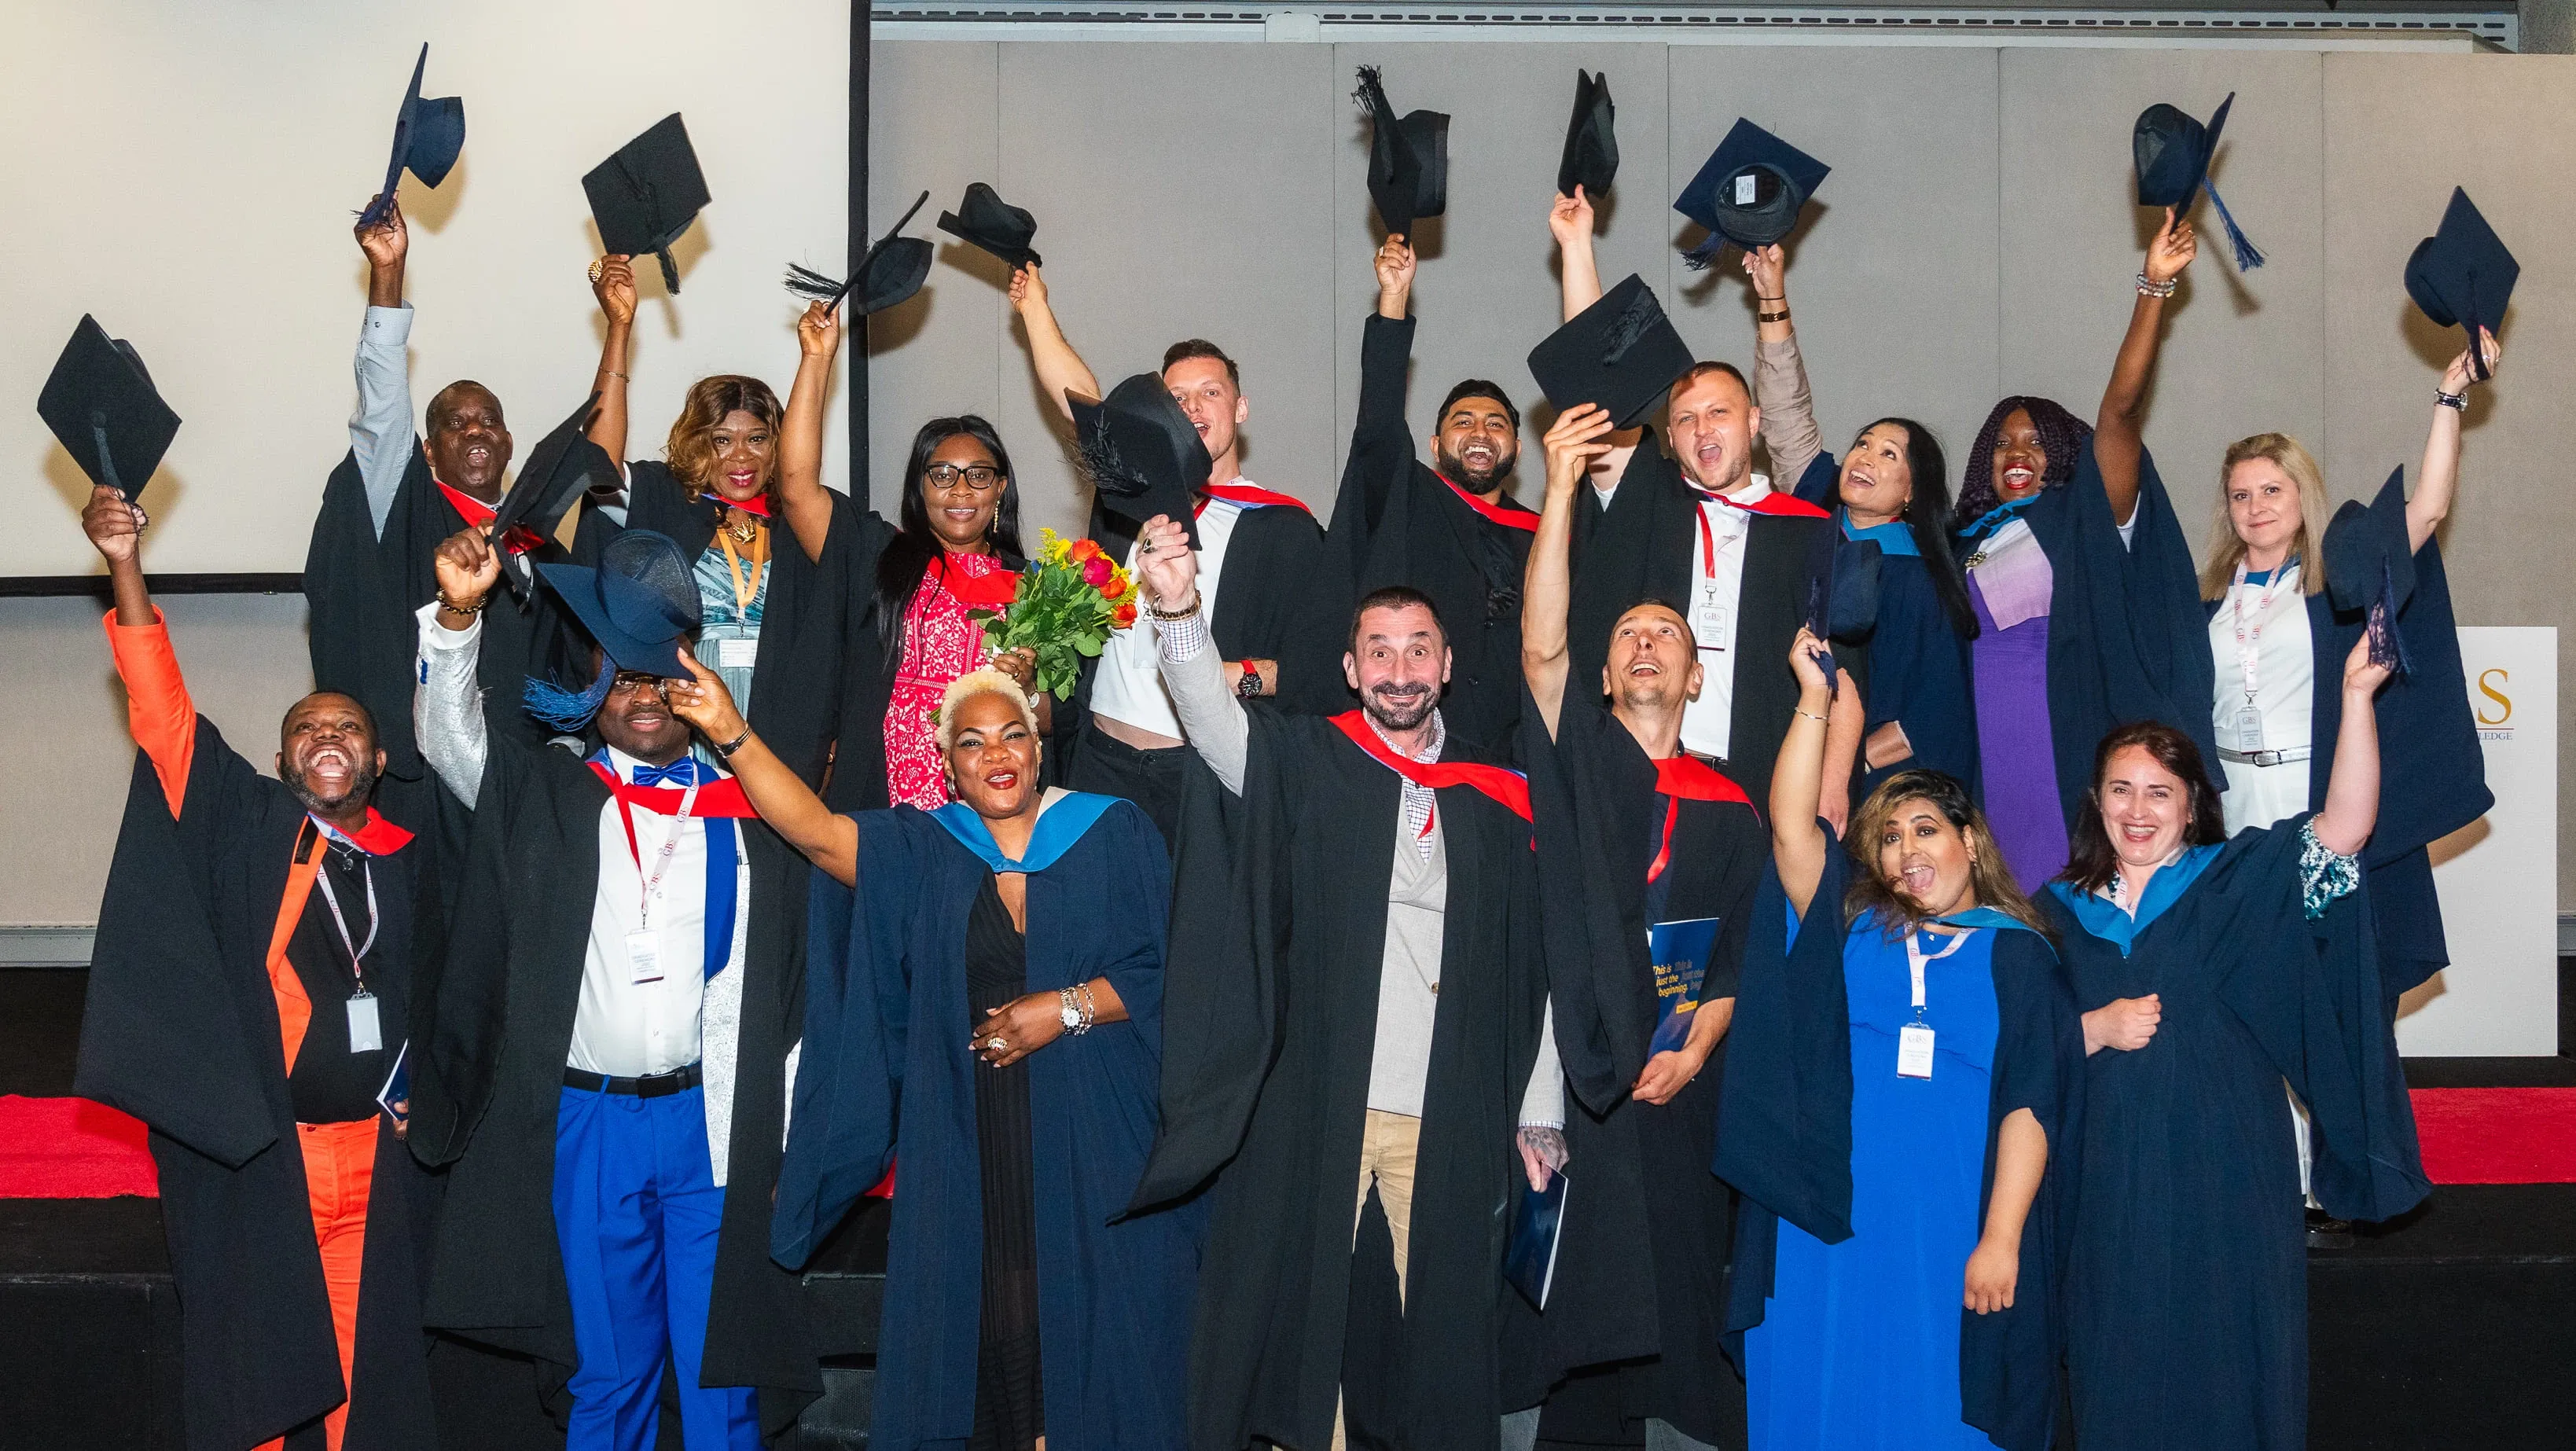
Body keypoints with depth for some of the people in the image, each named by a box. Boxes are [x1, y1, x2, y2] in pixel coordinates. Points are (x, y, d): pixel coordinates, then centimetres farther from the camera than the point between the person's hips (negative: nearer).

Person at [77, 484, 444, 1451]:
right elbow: (162, 713, -10)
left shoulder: (408, 861, 7)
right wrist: (125, 567, -19)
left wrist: (412, 1089, 11)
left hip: (373, 1153, 2)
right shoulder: (247, 827, 0)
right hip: (253, 1152, -2)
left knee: (364, 1364, 7)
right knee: (263, 1367, 2)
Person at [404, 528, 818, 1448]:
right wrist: (458, 615, -19)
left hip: (714, 1120, 0)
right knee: (608, 1370, 8)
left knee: (720, 1368, 4)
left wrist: (785, 1131, 2)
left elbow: (787, 983, 6)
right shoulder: (547, 796, 9)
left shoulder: (745, 813, 6)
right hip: (589, 1123, 0)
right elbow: (449, 734, -3)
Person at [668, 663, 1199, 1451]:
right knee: (988, 1321, -2)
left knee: (1091, 1319, 0)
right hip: (969, 1144, 1)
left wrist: (1066, 1008, -12)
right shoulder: (918, 852, 9)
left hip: (1094, 1145, -1)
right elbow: (814, 829, -7)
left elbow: (1159, 969, 0)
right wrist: (732, 732, -17)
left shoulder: (1114, 833, 4)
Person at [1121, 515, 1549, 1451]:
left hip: (1447, 1115, 2)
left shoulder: (1497, 803, 10)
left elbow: (1534, 964, 12)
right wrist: (1180, 609, -35)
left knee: (1443, 1317, 7)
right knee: (1303, 1306, 0)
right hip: (1312, 1099, -2)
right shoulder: (1305, 766, 4)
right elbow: (1216, 722, -16)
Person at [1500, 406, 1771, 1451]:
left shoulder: (1729, 809, 11)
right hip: (1571, 1070, -2)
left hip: (1679, 1085, 2)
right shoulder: (1578, 760, 5)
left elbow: (1742, 950, 10)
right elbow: (1541, 646, -10)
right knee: (1557, 1304, -3)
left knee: (1673, 1300, 5)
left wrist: (1694, 1048, -7)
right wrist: (1562, 490, -16)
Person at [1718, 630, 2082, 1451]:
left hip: (1951, 1237, -2)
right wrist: (1814, 700, -10)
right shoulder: (1852, 933, 10)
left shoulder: (2017, 958, 5)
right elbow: (1791, 827, -3)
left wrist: (2000, 1239, -10)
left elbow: (2029, 1105, -2)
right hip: (1830, 1229, 2)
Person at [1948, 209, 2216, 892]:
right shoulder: (1967, 546, 17)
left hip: (2076, 755, -4)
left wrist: (2154, 287, -15)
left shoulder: (2087, 520, 5)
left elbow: (2119, 407, -7)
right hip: (1993, 755, 4)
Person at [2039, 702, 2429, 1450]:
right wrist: (2096, 1030, -11)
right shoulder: (2059, 912, 8)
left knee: (2227, 1365, 2)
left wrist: (2356, 695, -22)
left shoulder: (2237, 882, 3)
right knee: (2124, 1379, 7)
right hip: (2112, 1185, 2)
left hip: (2226, 1184, -2)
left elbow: (2345, 827, -12)